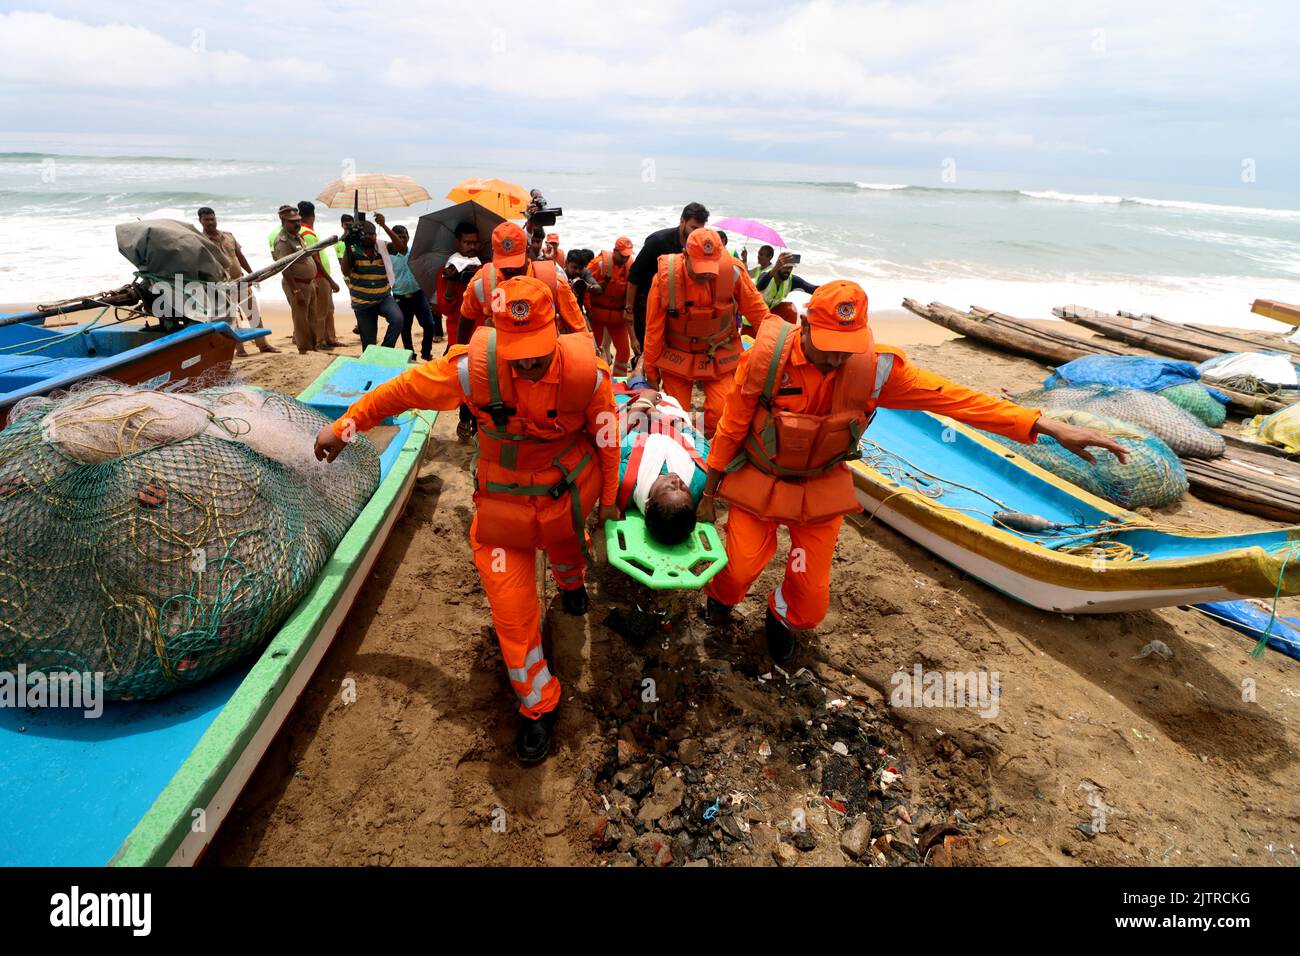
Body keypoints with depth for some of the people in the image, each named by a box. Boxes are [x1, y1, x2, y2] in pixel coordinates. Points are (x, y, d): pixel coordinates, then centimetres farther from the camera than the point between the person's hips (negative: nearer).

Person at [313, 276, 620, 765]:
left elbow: (605, 436, -7)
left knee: (566, 546, 31)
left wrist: (608, 496, 4)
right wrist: (343, 426, -3)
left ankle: (571, 582, 73)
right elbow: (404, 389, -12)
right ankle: (538, 704, 22)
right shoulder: (475, 366, -27)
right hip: (504, 500, 0)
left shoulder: (587, 371, -24)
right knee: (512, 611, -1)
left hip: (568, 491, 1)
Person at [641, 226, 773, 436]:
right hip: (676, 356, 0)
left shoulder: (732, 272, -18)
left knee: (720, 414, -11)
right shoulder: (666, 277, -19)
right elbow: (653, 328, -9)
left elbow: (758, 311, -3)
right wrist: (651, 374, -2)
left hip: (718, 357, 0)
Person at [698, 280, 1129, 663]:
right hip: (758, 480, -2)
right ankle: (720, 596, 42)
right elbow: (731, 428, -13)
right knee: (740, 569, 3)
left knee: (810, 597, 6)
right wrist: (709, 492, -4)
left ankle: (783, 618, 43)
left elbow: (951, 396, -17)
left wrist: (1049, 426, -21)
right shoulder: (769, 358, -24)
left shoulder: (874, 367, -19)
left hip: (821, 487, 2)